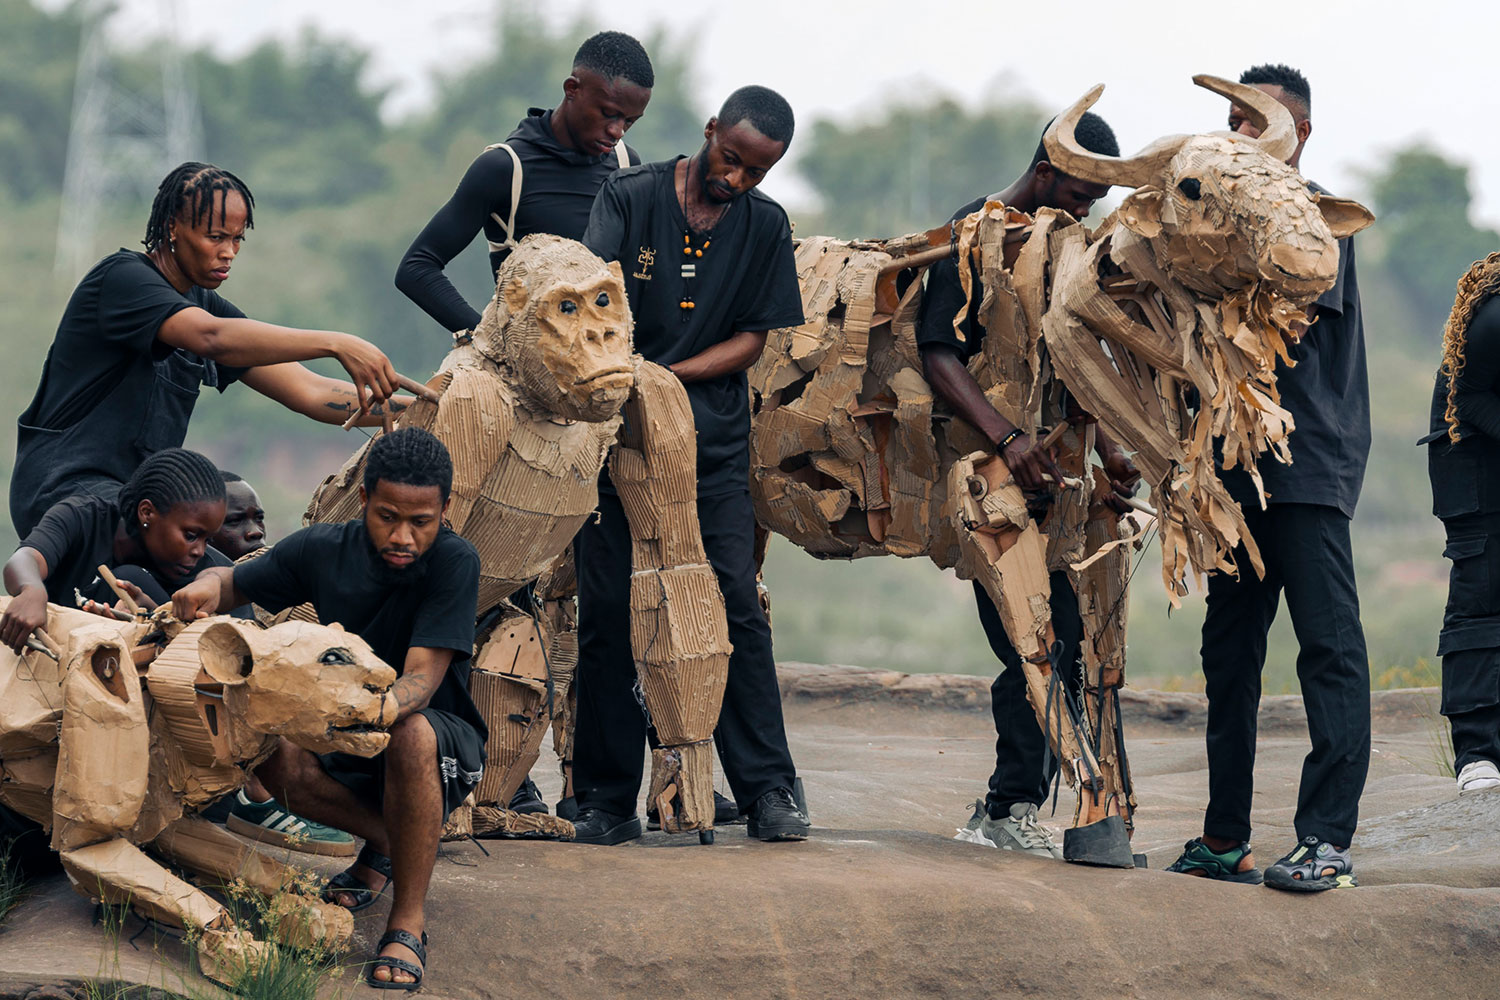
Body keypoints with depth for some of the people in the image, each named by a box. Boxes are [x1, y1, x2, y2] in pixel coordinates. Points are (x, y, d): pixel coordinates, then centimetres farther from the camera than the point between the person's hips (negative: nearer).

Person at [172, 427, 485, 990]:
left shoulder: (453, 562, -23)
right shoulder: (324, 551, -12)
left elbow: (420, 680, -31)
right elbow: (233, 584, 2)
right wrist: (206, 588, -25)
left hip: (444, 743, -4)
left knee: (410, 732, -39)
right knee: (273, 754, -27)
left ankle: (408, 922, -27)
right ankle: (385, 841, 2)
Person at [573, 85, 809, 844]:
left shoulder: (766, 227, 7)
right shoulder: (630, 198, -1)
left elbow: (753, 340, 5)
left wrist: (669, 374, -10)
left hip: (715, 438, 2)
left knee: (736, 605, -6)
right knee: (607, 611, -2)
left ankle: (767, 791, -1)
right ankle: (607, 799, 5)